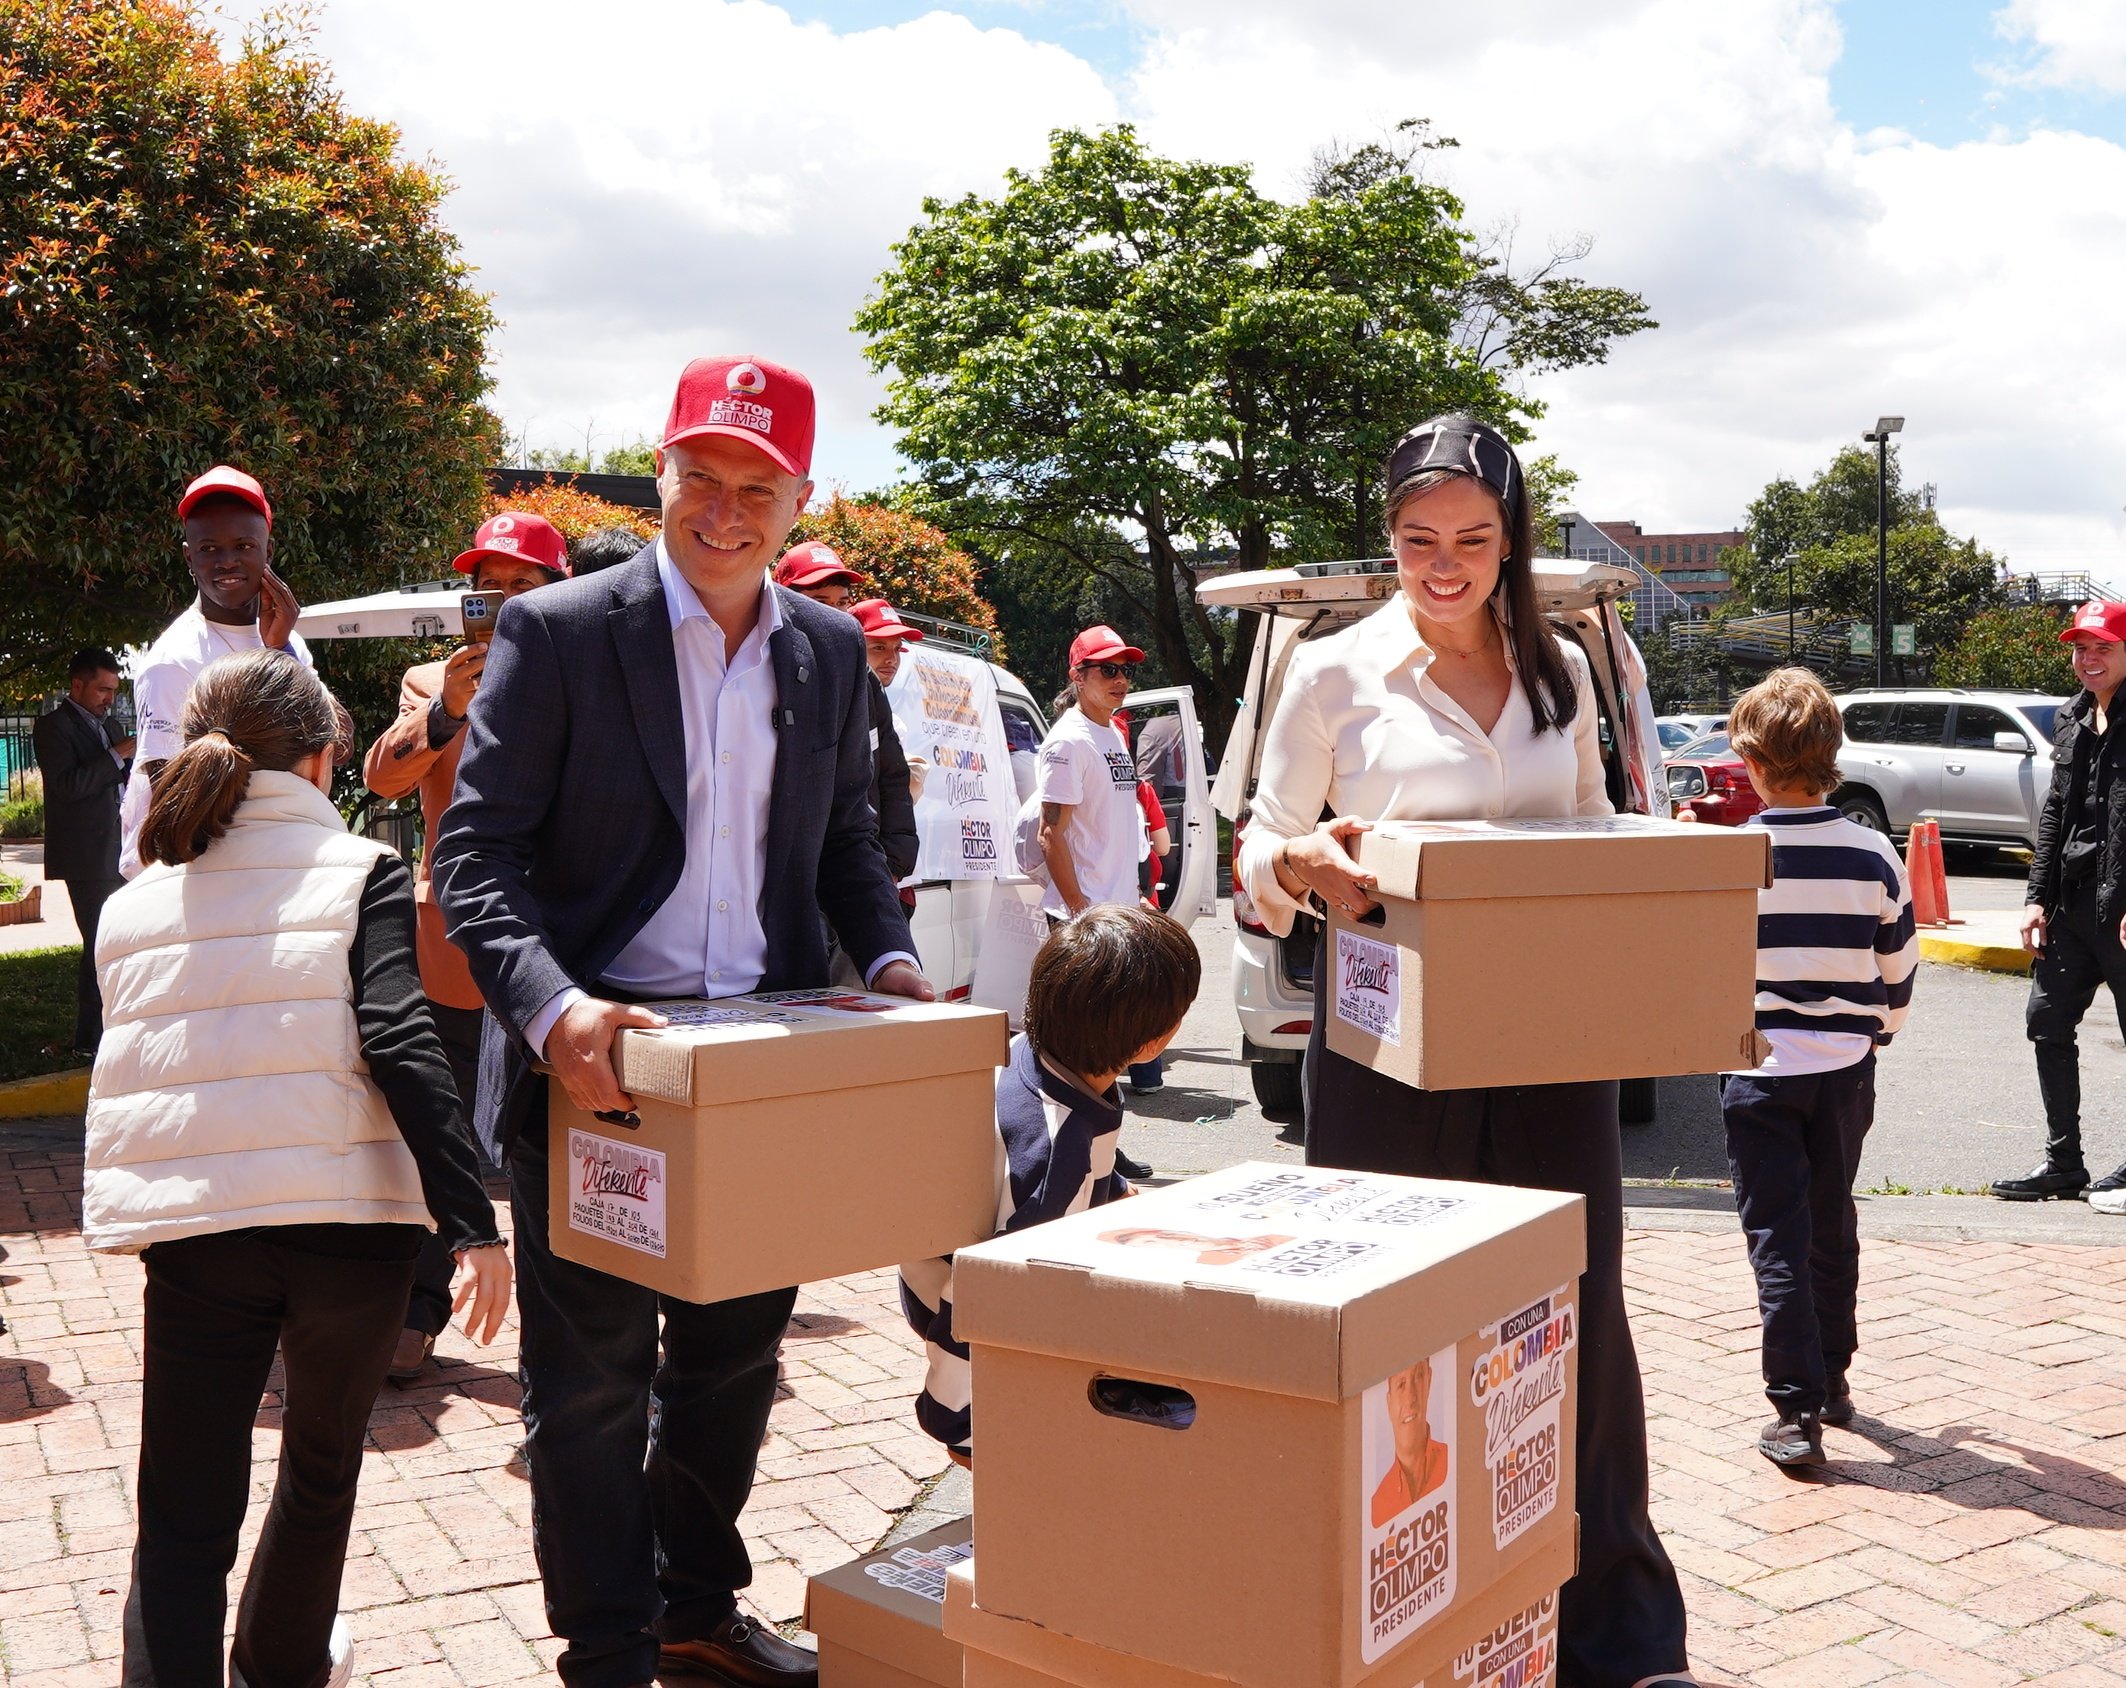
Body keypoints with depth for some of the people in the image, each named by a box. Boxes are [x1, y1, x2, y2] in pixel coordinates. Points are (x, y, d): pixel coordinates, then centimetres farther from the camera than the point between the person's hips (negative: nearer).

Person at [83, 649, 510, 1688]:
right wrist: (472, 1223, -16)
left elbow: (142, 1061, 16)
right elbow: (400, 1047, -14)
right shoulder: (360, 874, -2)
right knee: (322, 1463, 23)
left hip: (189, 1229, 2)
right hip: (347, 1216, -1)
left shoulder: (129, 905, 11)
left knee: (183, 1522, 8)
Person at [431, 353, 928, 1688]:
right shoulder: (559, 632, -8)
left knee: (735, 1358, 18)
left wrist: (889, 957, -3)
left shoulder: (832, 650, 7)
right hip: (598, 1056, -4)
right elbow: (477, 854, -12)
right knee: (594, 1380, 6)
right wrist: (553, 1008, -28)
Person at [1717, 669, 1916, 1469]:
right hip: (1845, 1071, 3)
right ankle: (1832, 1381, 32)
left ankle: (1797, 1412, -1)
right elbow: (1899, 973, 5)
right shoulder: (1873, 855, -5)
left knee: (1778, 1239, 2)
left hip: (1759, 1072, -3)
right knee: (1832, 1228, 19)